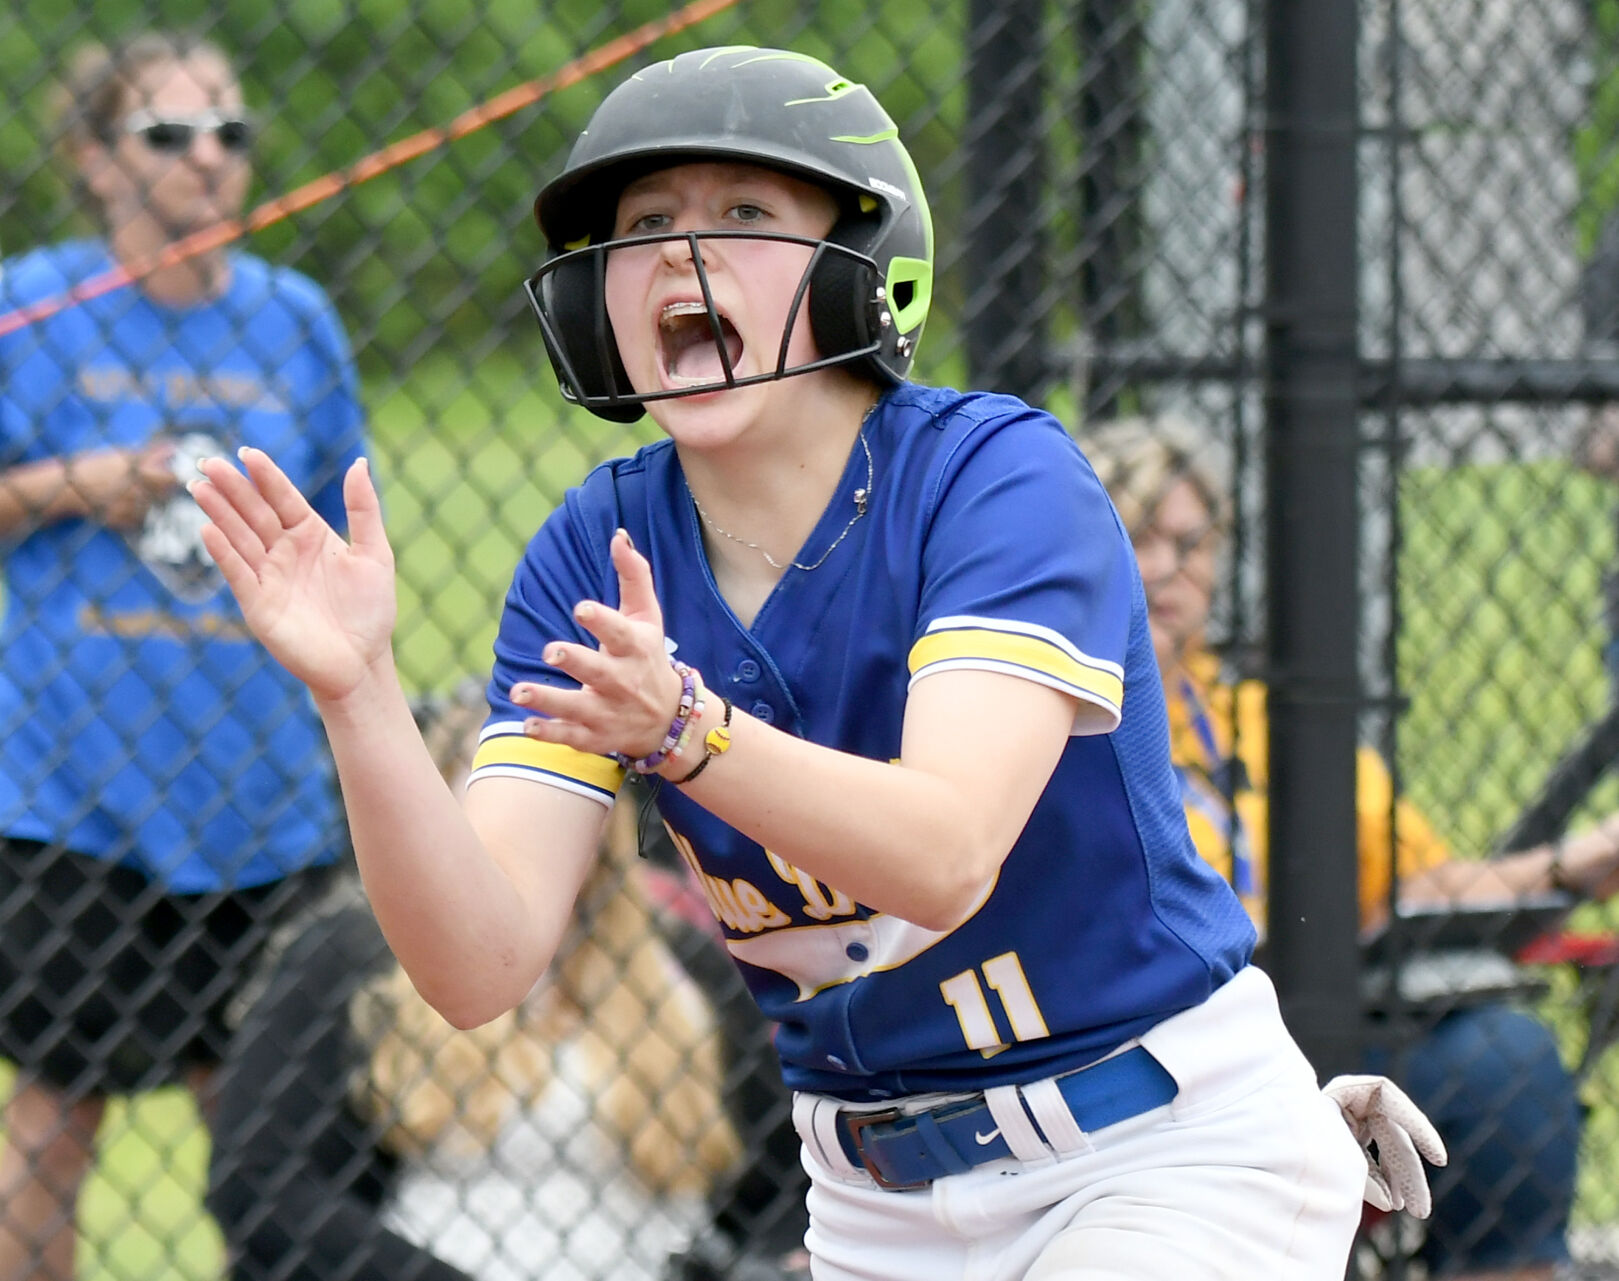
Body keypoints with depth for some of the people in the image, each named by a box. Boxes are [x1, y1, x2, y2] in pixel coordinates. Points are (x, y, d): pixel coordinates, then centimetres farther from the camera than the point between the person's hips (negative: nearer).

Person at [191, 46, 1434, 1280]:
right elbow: (482, 966, -15)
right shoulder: (594, 560, -5)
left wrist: (683, 730, -48)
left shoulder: (1003, 477, -19)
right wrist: (356, 694, -29)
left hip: (1169, 1148, -5)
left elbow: (946, 857, -33)